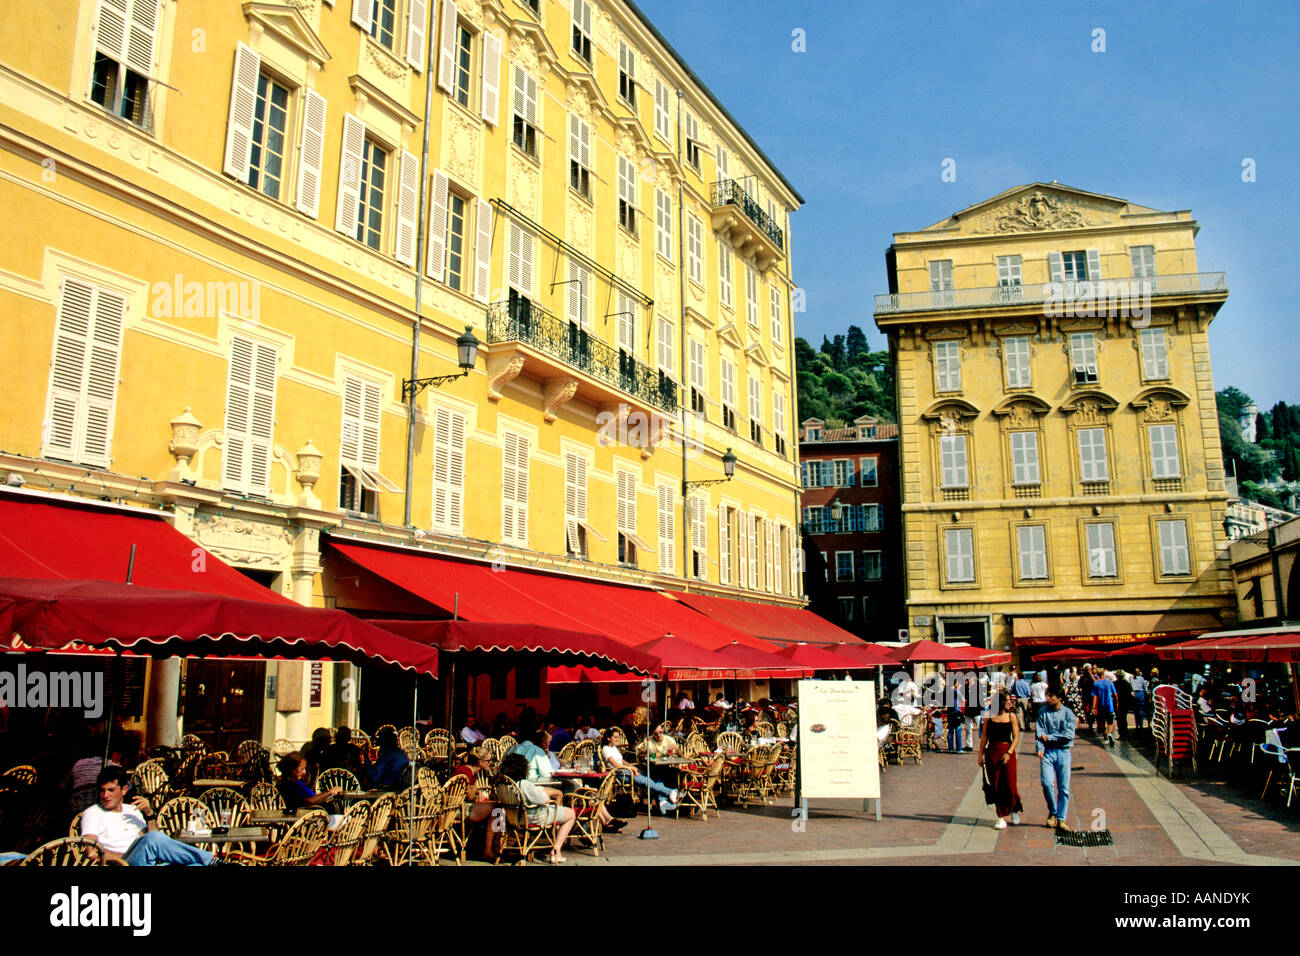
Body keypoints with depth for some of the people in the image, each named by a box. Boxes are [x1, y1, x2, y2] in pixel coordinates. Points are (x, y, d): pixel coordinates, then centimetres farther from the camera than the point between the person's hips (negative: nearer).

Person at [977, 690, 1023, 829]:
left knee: (1010, 784, -3)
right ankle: (1002, 817, 11)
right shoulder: (989, 716, 2)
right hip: (992, 752, 1)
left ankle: (1014, 810, 24)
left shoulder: (1011, 716, 0)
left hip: (1007, 751, -1)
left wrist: (1009, 753, -12)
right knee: (996, 786, 3)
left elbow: (1016, 737, -1)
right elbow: (984, 736, 7)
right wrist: (980, 754, 5)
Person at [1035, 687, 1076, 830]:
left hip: (1063, 752, 0)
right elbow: (1039, 732, -1)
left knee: (1064, 787, 0)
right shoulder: (1043, 712, 6)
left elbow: (1069, 735, -7)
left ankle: (1061, 818, 10)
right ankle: (1052, 812, 10)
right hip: (1047, 752, 0)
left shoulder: (1068, 713, 2)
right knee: (1047, 783, -12)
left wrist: (1049, 737, -10)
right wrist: (1040, 748, -15)